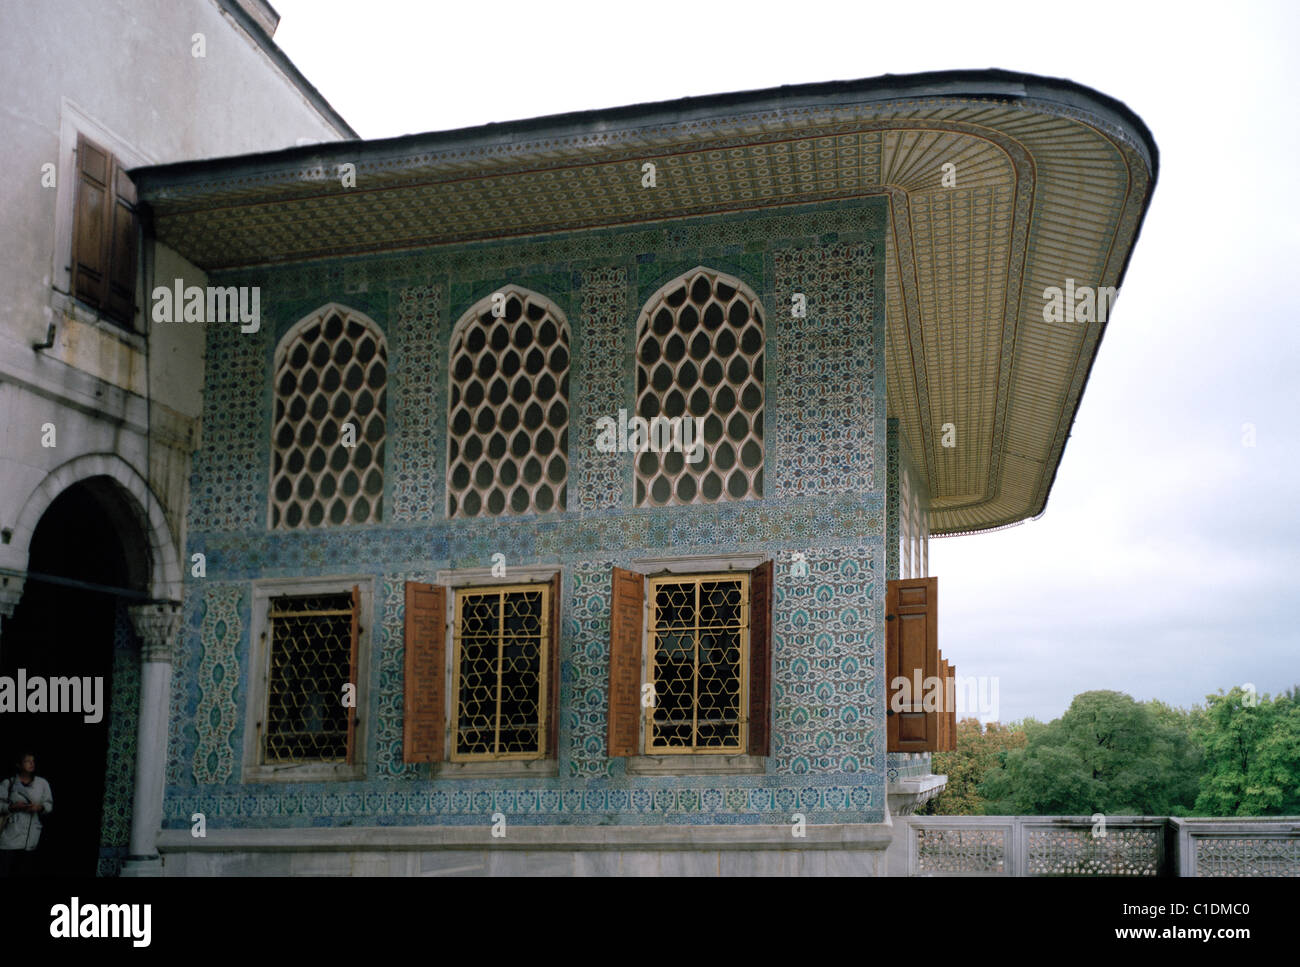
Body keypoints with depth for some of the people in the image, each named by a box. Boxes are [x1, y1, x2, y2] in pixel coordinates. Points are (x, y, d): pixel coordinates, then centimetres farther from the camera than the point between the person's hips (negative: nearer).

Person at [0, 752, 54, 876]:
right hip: (10, 834, -2)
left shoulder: (42, 783, 9)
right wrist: (12, 807, -15)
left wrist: (40, 807, -9)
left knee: (24, 871, 3)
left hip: (31, 835, 2)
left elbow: (49, 805, 11)